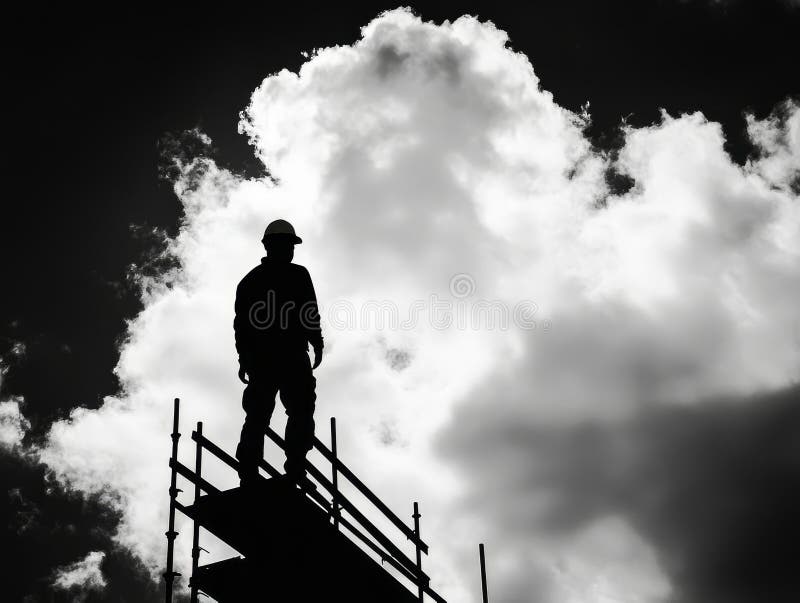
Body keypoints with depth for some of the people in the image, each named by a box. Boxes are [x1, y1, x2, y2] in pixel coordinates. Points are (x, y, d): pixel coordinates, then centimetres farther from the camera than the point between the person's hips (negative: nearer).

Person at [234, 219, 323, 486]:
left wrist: (244, 359, 16)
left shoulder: (249, 280, 16)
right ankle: (295, 469, -16)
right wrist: (317, 344, -2)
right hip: (292, 355, -5)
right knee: (300, 412, -2)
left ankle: (248, 474, 1)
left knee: (257, 416, 8)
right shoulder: (298, 275, 1)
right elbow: (310, 313, -8)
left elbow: (241, 323, 13)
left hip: (258, 358, 5)